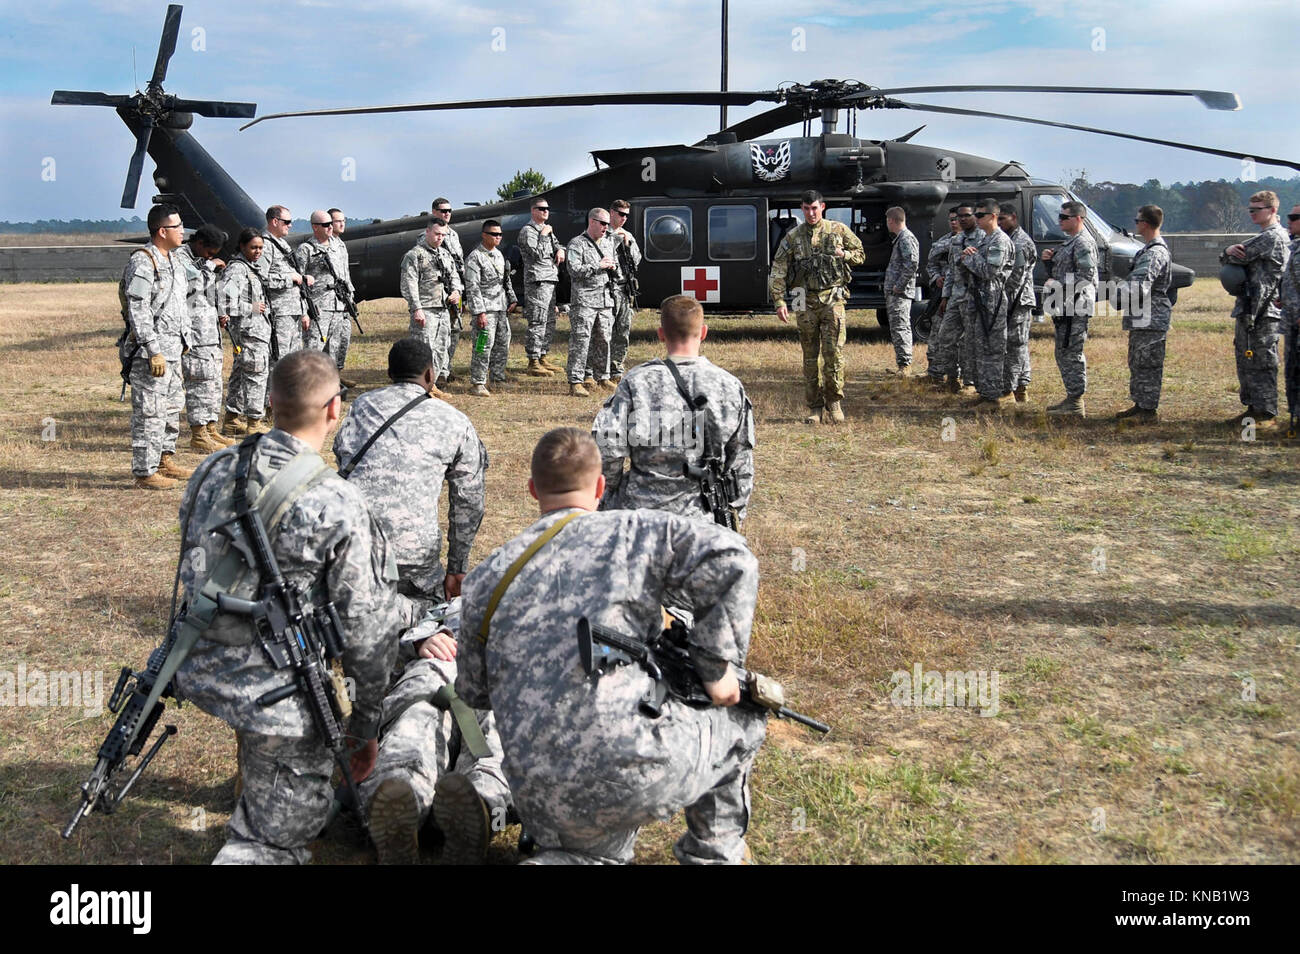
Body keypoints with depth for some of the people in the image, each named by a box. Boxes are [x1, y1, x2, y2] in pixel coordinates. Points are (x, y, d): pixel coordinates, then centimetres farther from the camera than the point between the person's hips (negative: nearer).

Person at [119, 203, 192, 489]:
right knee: (150, 412, -6)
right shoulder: (142, 263, -16)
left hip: (173, 348, 10)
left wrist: (184, 338, 21)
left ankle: (165, 460, 30)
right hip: (151, 350, -10)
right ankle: (145, 472, 0)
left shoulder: (174, 259, 15)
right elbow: (138, 311, -20)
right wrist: (154, 351, -24)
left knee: (172, 406, 17)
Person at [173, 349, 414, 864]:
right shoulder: (338, 505, -20)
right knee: (276, 839, 12)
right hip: (276, 695, -7)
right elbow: (363, 631, -15)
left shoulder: (213, 469, -1)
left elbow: (192, 567, 12)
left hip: (200, 671, 7)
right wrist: (366, 728, 0)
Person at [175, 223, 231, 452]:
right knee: (200, 382, -9)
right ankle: (198, 435, -4)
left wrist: (218, 316, 16)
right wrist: (210, 265, -14)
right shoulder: (180, 258, -9)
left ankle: (211, 430, 20)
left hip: (211, 332, 10)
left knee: (214, 382, 12)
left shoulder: (203, 261, 20)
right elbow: (193, 280, -26)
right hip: (194, 334, -10)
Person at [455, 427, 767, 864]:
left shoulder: (487, 576, 12)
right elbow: (730, 561, -11)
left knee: (600, 850, 35)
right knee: (741, 712, 24)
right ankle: (714, 850, 31)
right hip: (636, 768, -4)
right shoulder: (634, 531, 1)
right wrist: (717, 666, -2)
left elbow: (473, 692, 19)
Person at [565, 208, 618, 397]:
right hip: (584, 301, -7)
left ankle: (604, 377, 22)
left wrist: (613, 265, 7)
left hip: (605, 299, 7)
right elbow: (574, 270, -16)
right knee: (580, 342, -8)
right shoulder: (577, 244, -5)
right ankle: (575, 382, -8)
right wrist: (598, 266, -13)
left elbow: (616, 264, 31)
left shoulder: (608, 243, 17)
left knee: (603, 340, 11)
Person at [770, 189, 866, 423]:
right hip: (806, 302, 1)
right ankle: (815, 407, 11)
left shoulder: (838, 230, 6)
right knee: (810, 357, 4)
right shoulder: (792, 236, 6)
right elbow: (778, 270, 3)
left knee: (834, 352, -9)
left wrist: (843, 255, -5)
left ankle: (834, 402, 6)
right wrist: (779, 301, -7)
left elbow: (861, 255, 16)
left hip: (832, 299, -1)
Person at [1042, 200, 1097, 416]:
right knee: (1064, 354, 15)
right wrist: (1049, 260, 8)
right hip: (1064, 308, 11)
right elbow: (1058, 273, 26)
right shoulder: (1070, 242, 20)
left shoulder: (1083, 244, -13)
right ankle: (1072, 398, 23)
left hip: (1075, 308, -11)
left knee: (1072, 354, -9)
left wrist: (1059, 285, -18)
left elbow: (1087, 276, -22)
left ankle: (1076, 403, -6)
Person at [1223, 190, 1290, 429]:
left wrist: (1231, 252, 7)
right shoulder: (1265, 236, 19)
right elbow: (1231, 257, 14)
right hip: (1248, 310, 10)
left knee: (1262, 364, -6)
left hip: (1262, 312, -10)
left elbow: (1239, 256, -15)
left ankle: (1268, 415, -2)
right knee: (1246, 362, 15)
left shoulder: (1273, 237, -13)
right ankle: (1254, 408, 24)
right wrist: (1230, 250, -8)